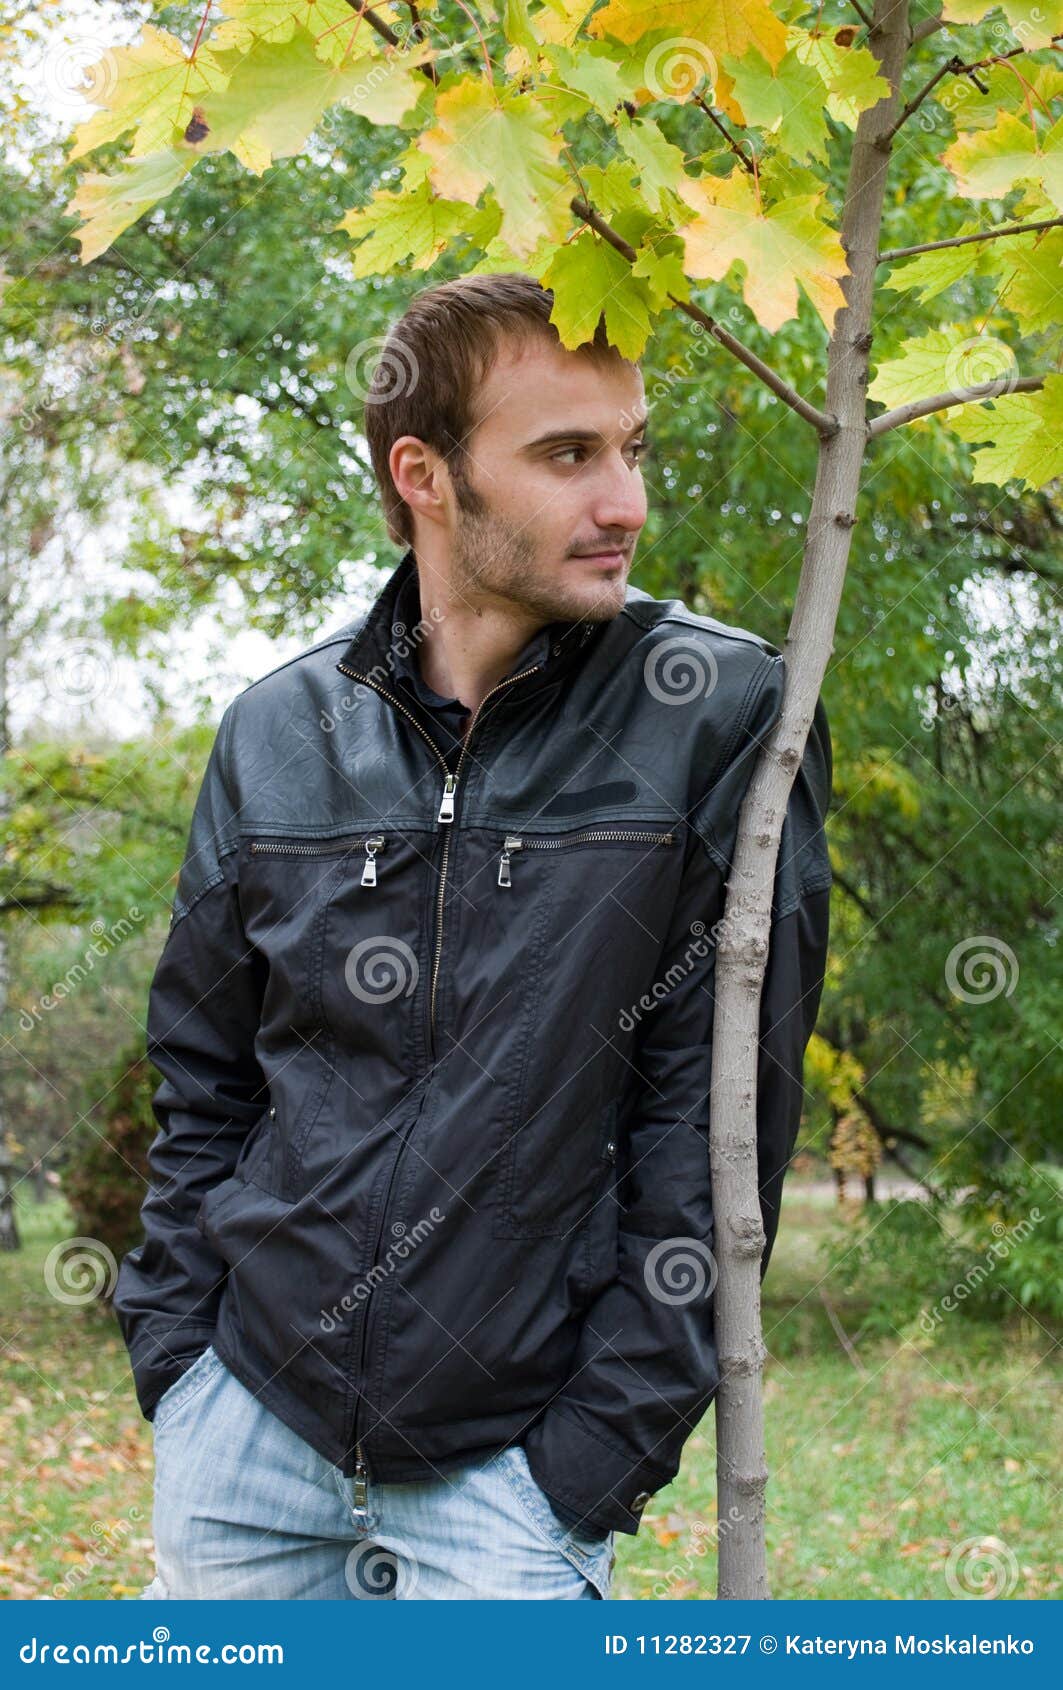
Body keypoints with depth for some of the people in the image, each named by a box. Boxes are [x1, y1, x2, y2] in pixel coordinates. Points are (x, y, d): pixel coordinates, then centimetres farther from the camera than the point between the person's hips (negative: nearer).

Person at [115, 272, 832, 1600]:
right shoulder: (280, 732, 3)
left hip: (513, 1456, -3)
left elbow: (722, 1110, -9)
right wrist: (175, 1347, 3)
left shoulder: (724, 715, -8)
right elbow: (203, 1081, 12)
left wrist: (606, 1441, -11)